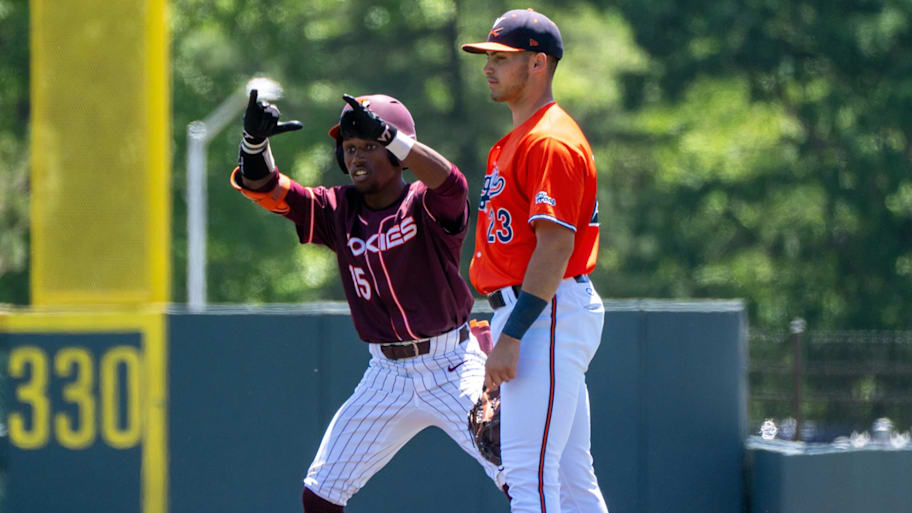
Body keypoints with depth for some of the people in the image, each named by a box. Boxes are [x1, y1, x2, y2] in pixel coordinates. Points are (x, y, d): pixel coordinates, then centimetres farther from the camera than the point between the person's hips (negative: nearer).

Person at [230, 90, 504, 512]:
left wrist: (387, 135, -44)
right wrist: (255, 142, -27)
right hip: (388, 375, 5)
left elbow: (451, 184, -33)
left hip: (452, 367, -5)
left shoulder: (424, 205, -10)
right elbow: (265, 189, -5)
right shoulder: (338, 209, 4)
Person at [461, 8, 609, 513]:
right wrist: (500, 330, 22)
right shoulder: (514, 142, 21)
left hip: (550, 314, -11)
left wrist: (512, 336, -24)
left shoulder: (551, 141, -13)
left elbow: (555, 246, -20)